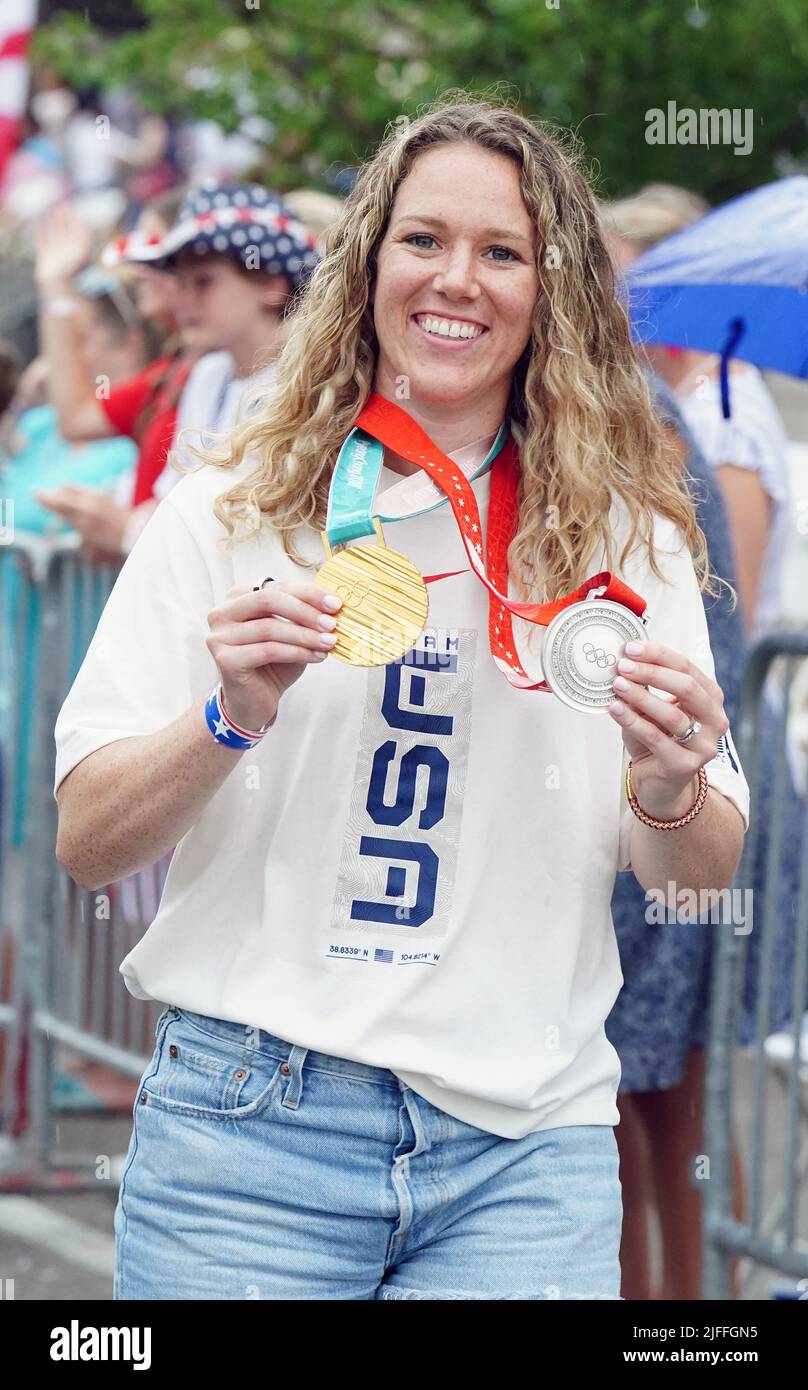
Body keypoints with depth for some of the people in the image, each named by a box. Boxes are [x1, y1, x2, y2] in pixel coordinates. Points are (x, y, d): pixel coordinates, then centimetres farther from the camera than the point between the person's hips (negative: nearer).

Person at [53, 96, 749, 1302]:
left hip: (522, 1145, 2)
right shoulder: (230, 510, 2)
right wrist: (229, 719, -18)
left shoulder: (631, 538, 7)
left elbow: (704, 878, 10)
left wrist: (670, 790, -12)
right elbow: (86, 845, -1)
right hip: (252, 1116, -1)